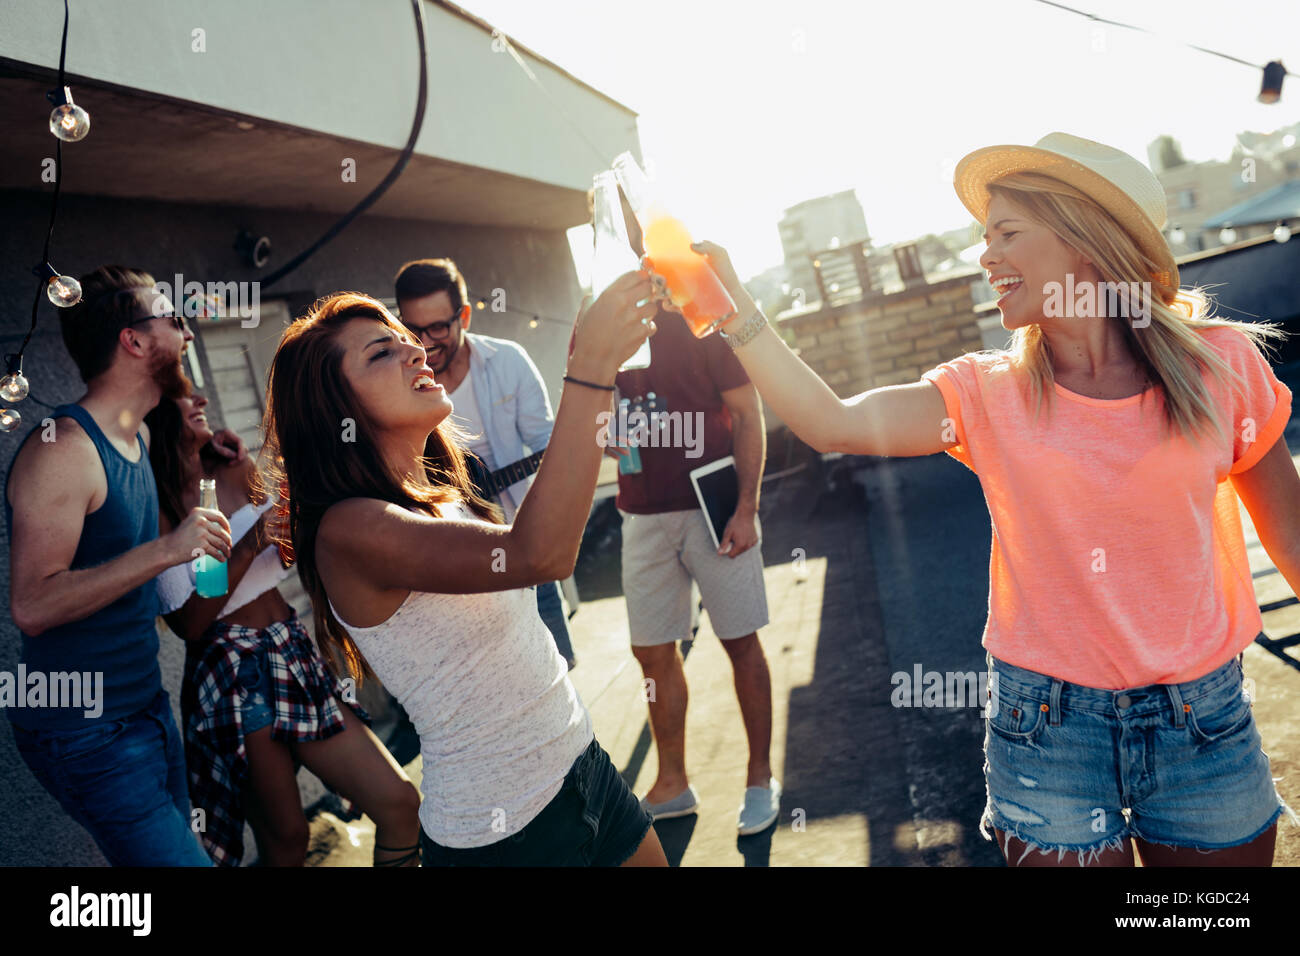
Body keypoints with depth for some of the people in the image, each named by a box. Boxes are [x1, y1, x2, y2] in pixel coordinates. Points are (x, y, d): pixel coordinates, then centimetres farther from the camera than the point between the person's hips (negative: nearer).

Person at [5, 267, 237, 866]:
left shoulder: (138, 438, 9)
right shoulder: (63, 449, -20)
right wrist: (166, 549, -30)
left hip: (147, 703, 9)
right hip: (86, 732, -9)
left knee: (175, 836, 18)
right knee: (178, 859, -8)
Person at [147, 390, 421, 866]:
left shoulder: (237, 471, 6)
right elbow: (188, 623, -15)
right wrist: (250, 546, -20)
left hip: (294, 653, 6)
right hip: (231, 678, -6)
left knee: (400, 805, -1)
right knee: (286, 840, 5)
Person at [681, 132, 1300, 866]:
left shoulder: (1220, 364, -4)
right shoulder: (986, 395, -4)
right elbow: (830, 422, -16)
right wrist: (733, 302, -20)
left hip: (1203, 723, 1)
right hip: (1048, 723, 0)